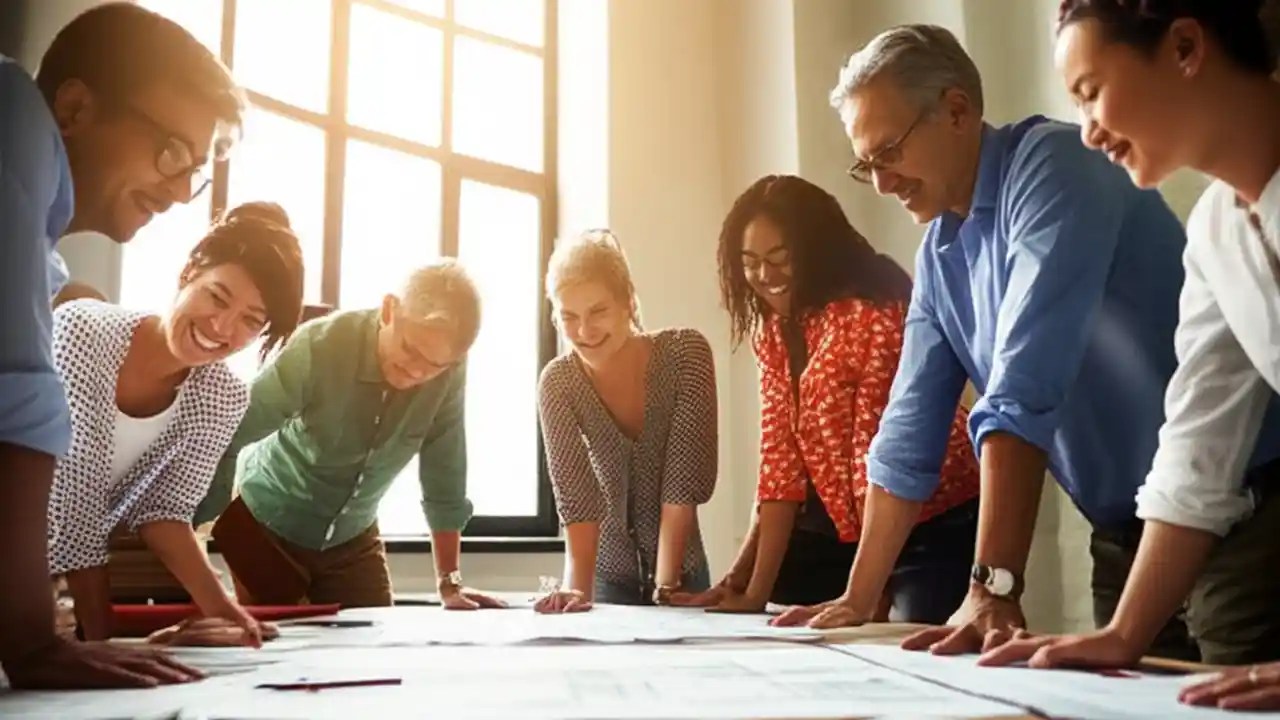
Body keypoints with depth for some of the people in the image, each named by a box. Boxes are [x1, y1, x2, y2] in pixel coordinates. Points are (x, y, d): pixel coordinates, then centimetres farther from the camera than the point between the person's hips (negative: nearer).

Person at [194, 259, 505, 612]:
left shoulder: (450, 375, -20)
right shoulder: (318, 348, -31)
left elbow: (444, 482, -9)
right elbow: (223, 442, -28)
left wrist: (450, 583, -5)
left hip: (353, 540, 3)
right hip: (268, 528, -3)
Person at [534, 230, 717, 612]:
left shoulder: (686, 353, -18)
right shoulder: (557, 383, -14)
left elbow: (684, 479, -22)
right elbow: (575, 495, -21)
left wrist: (666, 586, -28)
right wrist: (576, 586, -33)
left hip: (683, 574, 0)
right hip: (609, 577, 1)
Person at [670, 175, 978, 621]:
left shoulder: (875, 312, -20)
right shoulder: (774, 331, 3)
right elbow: (781, 463, -1)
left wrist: (859, 597, -32)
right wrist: (756, 590, -7)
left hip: (934, 528, -7)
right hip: (840, 531, 7)